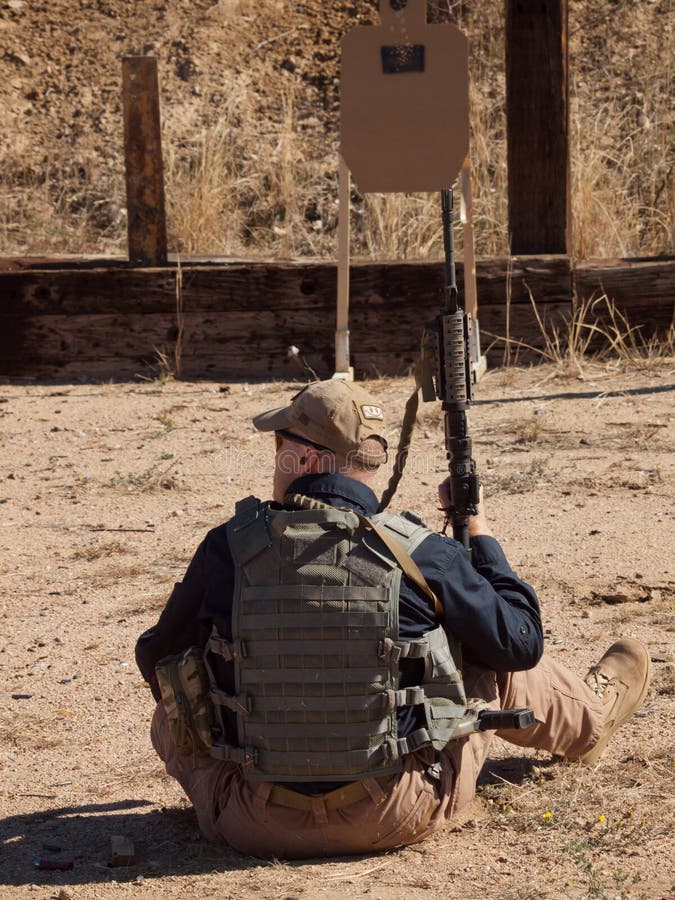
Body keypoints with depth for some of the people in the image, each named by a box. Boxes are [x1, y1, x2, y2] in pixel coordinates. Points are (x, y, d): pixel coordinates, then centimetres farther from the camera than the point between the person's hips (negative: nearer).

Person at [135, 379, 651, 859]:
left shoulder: (229, 548, -9)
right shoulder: (420, 555, -12)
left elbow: (158, 659, 6)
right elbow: (520, 641, 2)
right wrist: (480, 536, 16)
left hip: (257, 829, 0)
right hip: (398, 818, 0)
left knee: (173, 709, 29)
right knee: (501, 664, 22)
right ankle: (592, 717, 52)